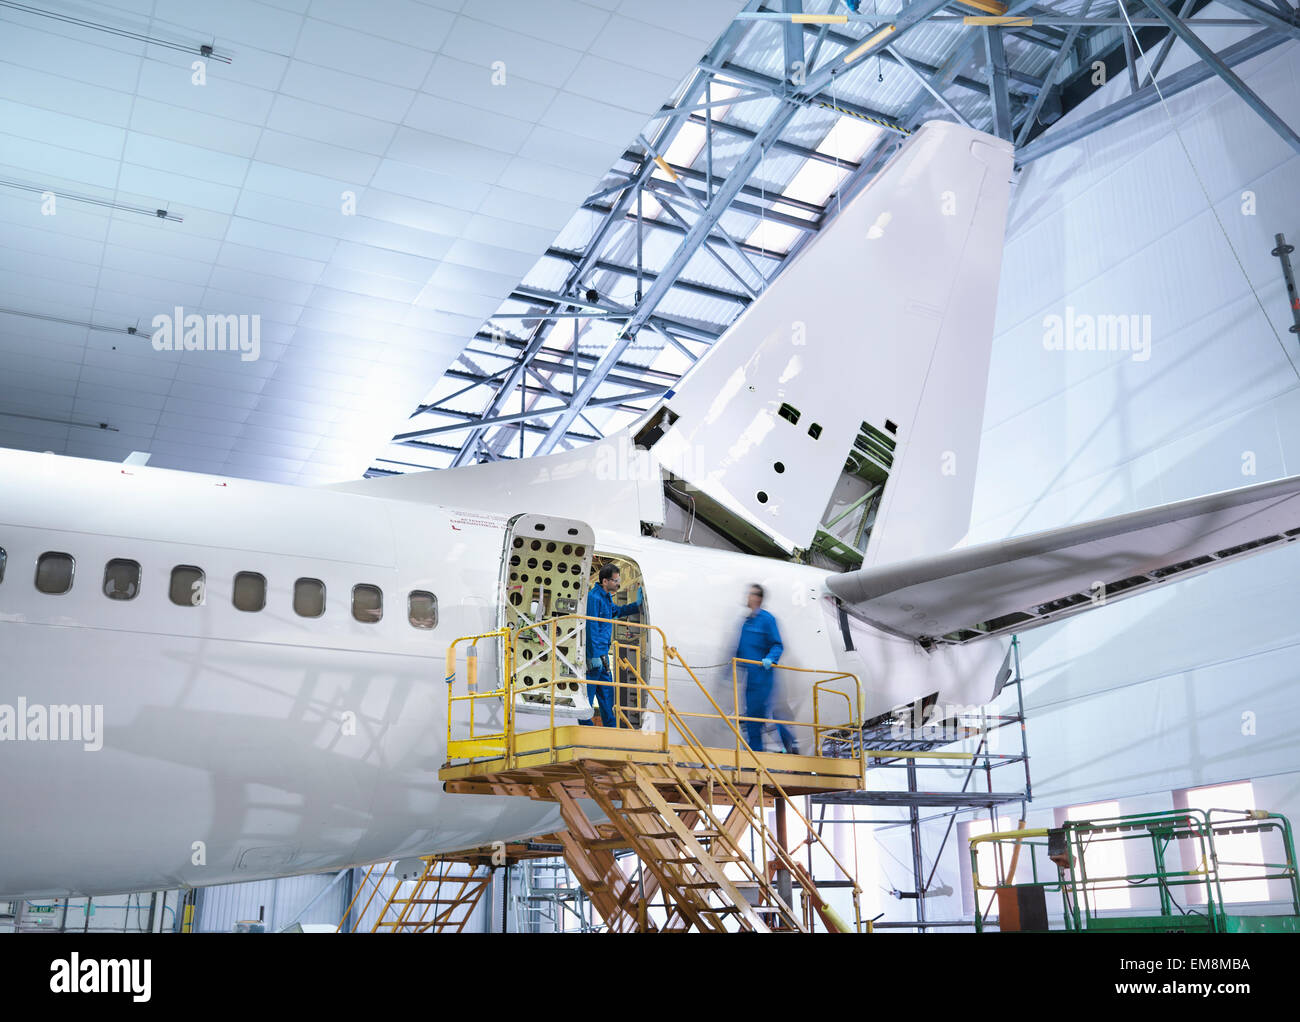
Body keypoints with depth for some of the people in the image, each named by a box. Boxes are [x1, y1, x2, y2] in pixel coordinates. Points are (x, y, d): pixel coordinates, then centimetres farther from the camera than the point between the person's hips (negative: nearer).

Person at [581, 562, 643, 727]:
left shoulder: (607, 597, 14)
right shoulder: (593, 598, -16)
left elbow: (616, 611, 36)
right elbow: (591, 628, -20)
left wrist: (637, 606, 28)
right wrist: (595, 655, -21)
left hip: (603, 654, 10)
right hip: (594, 654, -10)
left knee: (607, 692, 13)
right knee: (588, 693, -4)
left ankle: (611, 727, 20)